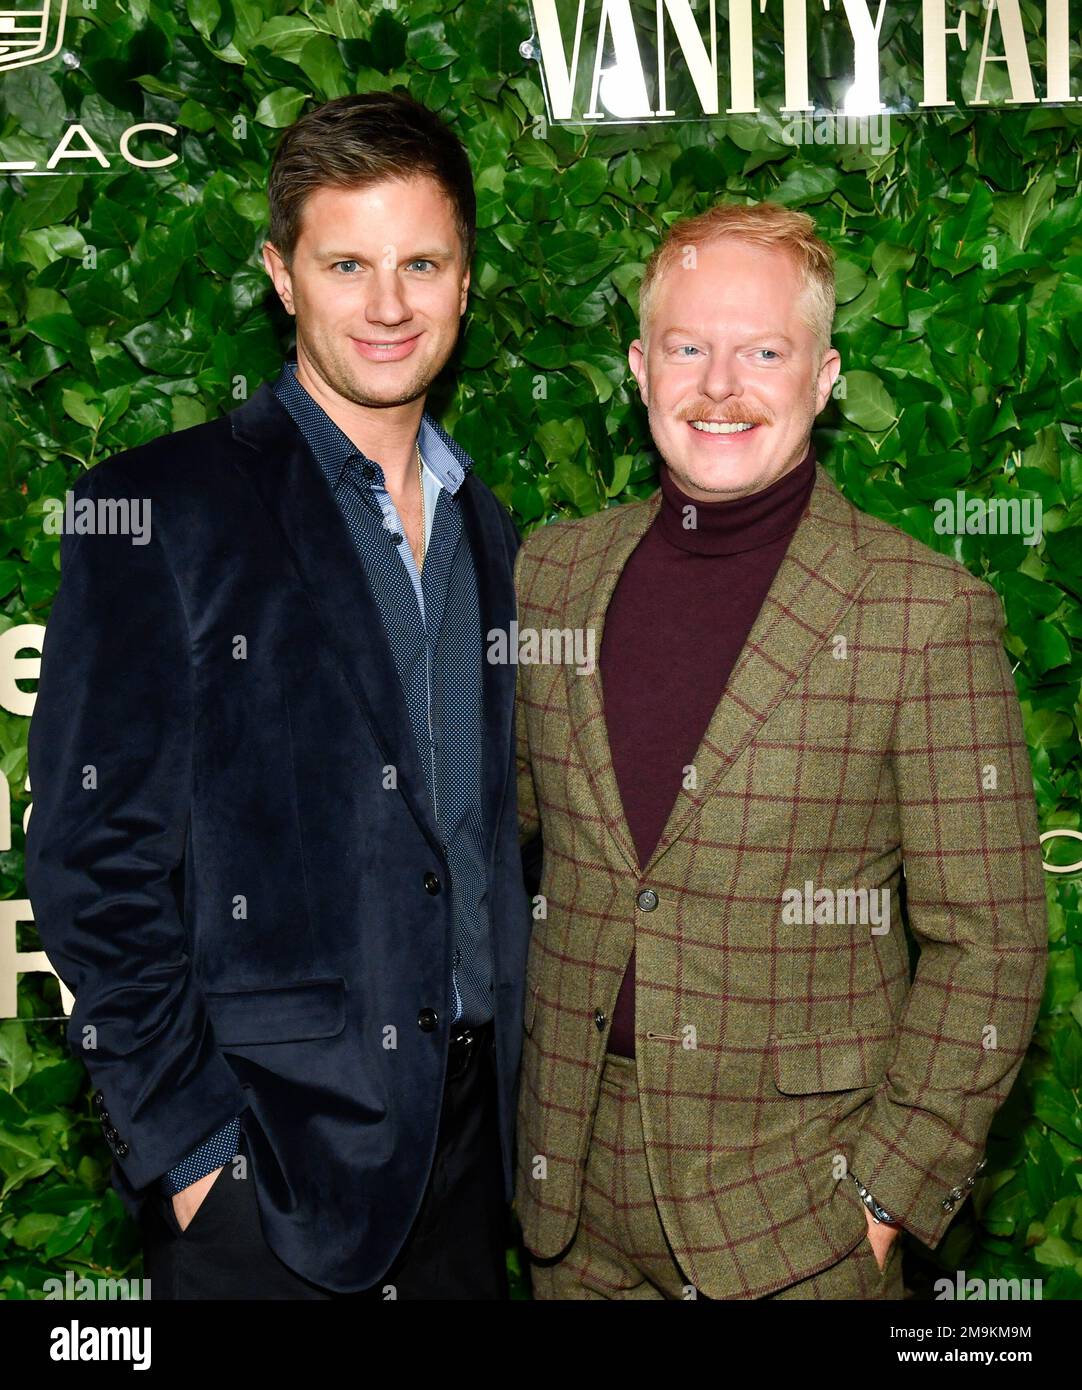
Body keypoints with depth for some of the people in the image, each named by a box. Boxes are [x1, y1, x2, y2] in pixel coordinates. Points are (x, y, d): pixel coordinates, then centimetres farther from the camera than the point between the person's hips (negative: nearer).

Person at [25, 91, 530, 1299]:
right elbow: (93, 860, -12)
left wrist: (511, 1086, 8)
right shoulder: (160, 510, -9)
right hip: (264, 1157, -5)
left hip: (470, 1140, 6)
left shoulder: (482, 530, 10)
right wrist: (186, 1143, -14)